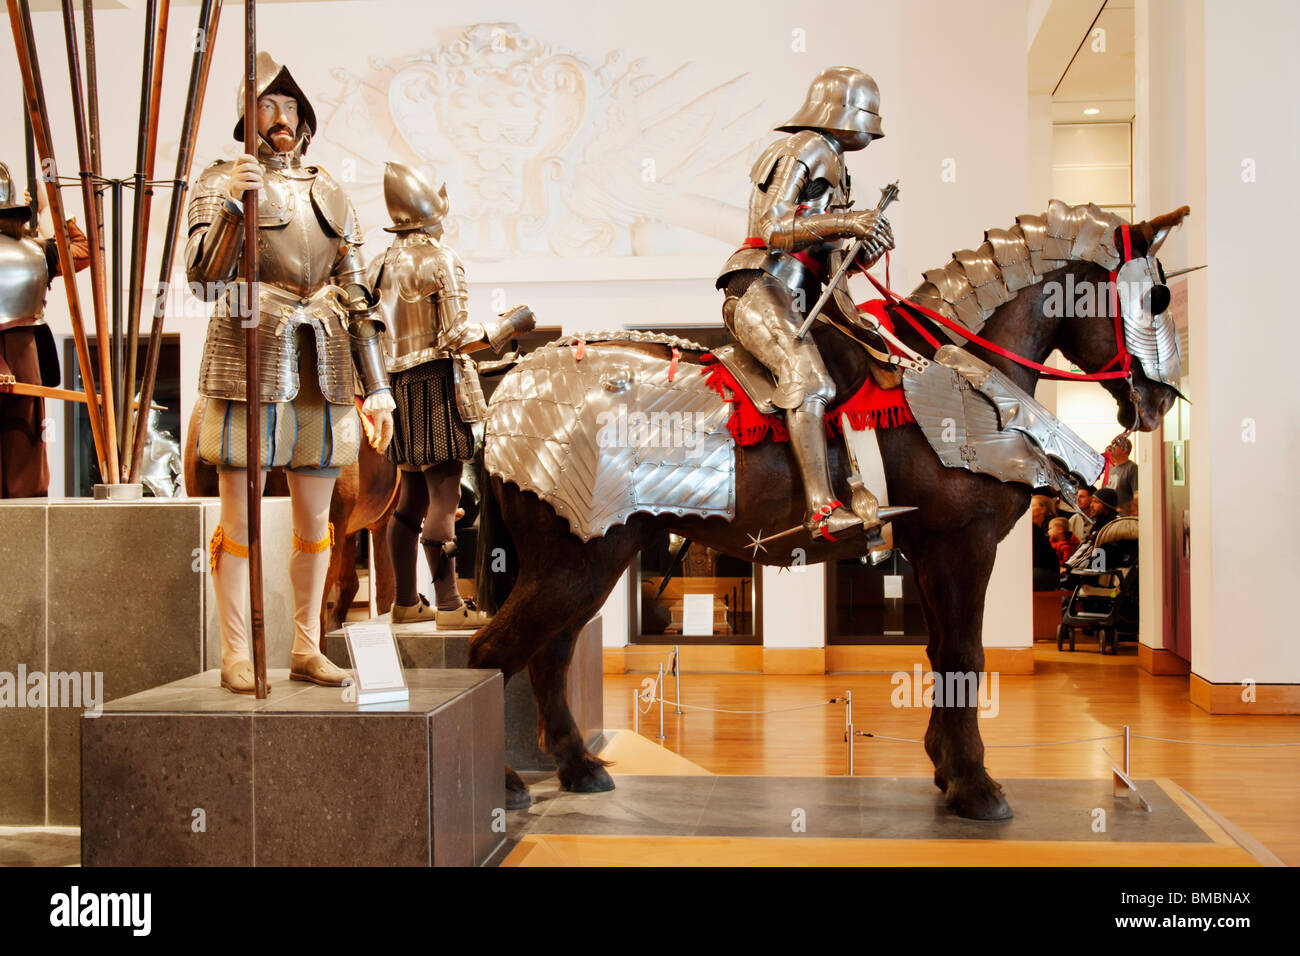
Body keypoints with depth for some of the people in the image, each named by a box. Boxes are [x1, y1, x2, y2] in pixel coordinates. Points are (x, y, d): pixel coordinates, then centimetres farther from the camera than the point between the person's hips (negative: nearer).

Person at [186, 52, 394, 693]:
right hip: (249, 363, -4)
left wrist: (377, 387, 10)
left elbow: (357, 298, 15)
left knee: (315, 521, 8)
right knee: (240, 520, -1)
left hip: (324, 372, 5)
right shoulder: (221, 183, 3)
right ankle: (235, 657, 7)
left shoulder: (329, 195, 16)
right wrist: (233, 204, -25)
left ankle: (307, 649, 18)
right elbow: (204, 273, -11)